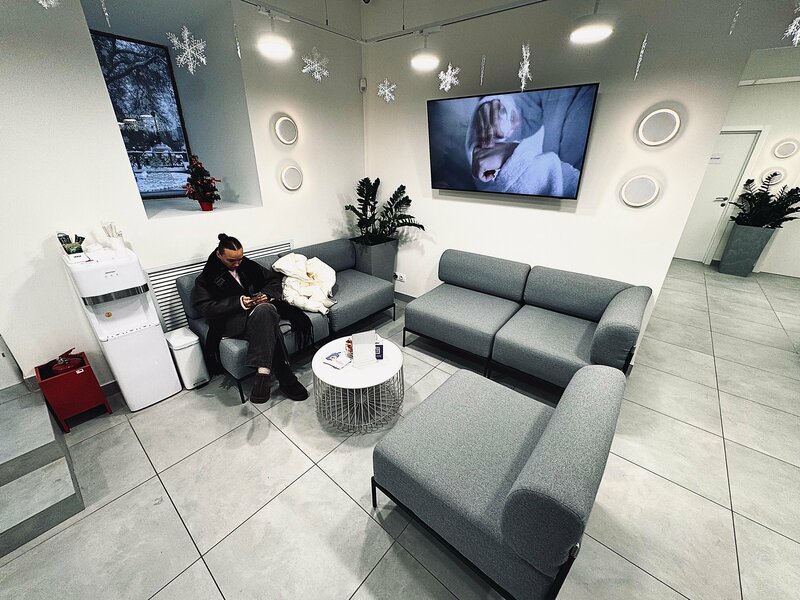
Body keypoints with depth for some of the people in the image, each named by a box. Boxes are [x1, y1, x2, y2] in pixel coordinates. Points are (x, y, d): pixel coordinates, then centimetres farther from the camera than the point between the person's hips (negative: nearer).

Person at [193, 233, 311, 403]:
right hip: (233, 321, -3)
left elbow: (273, 278, 20)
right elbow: (206, 308, -4)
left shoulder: (248, 266, 20)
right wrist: (239, 302, -18)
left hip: (263, 307, 3)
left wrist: (266, 294, -4)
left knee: (264, 311, -38)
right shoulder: (206, 279, 9)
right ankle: (286, 380, -41)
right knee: (267, 321, -38)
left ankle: (264, 373, -41)